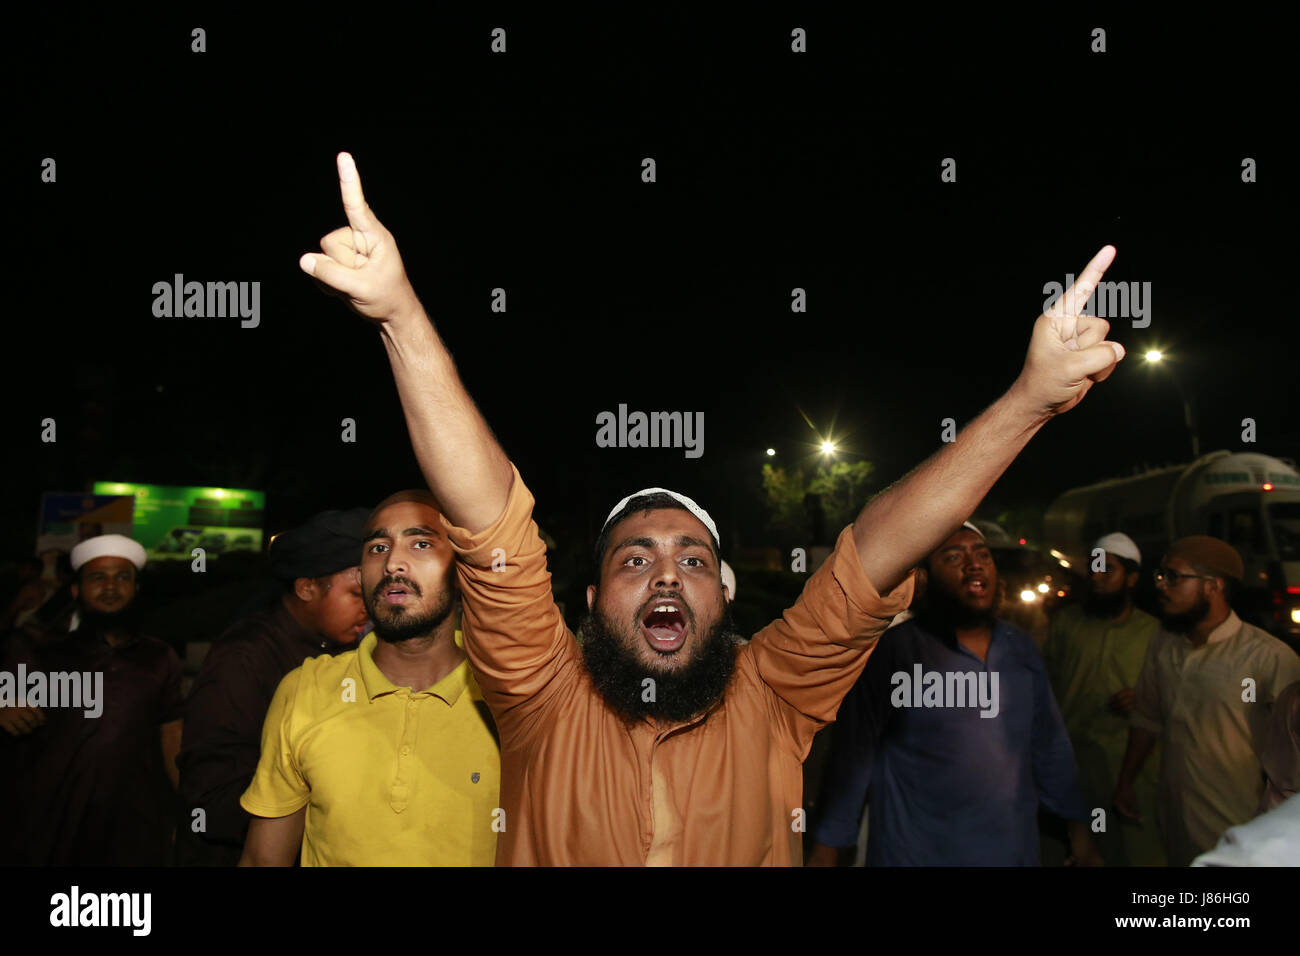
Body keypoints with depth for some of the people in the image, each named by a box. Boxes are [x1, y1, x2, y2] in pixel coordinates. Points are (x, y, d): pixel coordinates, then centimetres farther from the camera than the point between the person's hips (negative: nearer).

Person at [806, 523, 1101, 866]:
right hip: (917, 853, -4)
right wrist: (826, 847, -11)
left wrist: (1078, 825, 12)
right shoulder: (891, 649, -13)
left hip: (1014, 850, 5)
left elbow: (1049, 743, 11)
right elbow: (853, 753, -12)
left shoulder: (1021, 647, 3)